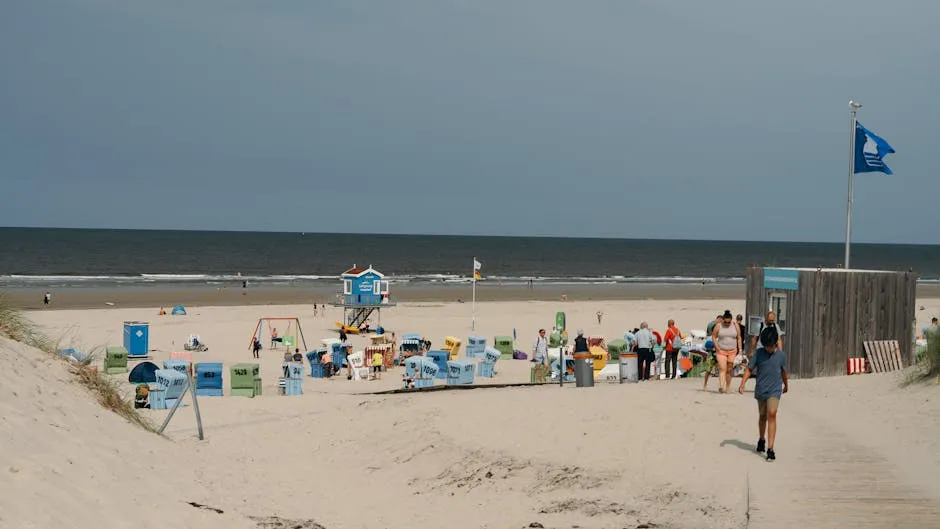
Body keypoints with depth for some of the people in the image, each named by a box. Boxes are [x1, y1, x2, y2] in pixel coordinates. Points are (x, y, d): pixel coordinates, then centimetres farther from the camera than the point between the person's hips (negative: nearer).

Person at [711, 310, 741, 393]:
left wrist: (740, 350, 4)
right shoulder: (718, 326, -2)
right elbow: (713, 337, 5)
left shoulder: (735, 326, 2)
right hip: (721, 351, -2)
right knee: (722, 369, -16)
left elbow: (739, 338, 8)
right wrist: (717, 348, -4)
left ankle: (728, 387, 14)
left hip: (732, 351, 2)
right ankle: (721, 387, -29)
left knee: (729, 370, 6)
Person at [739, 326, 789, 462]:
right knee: (762, 416, 16)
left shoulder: (781, 355, -2)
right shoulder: (759, 353, -2)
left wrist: (786, 385, 28)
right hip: (760, 390, 2)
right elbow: (749, 369, 0)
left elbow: (783, 372, 14)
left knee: (771, 414, -17)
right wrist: (742, 383, -11)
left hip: (774, 390, -2)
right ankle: (761, 439, 42)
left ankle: (770, 448, -21)